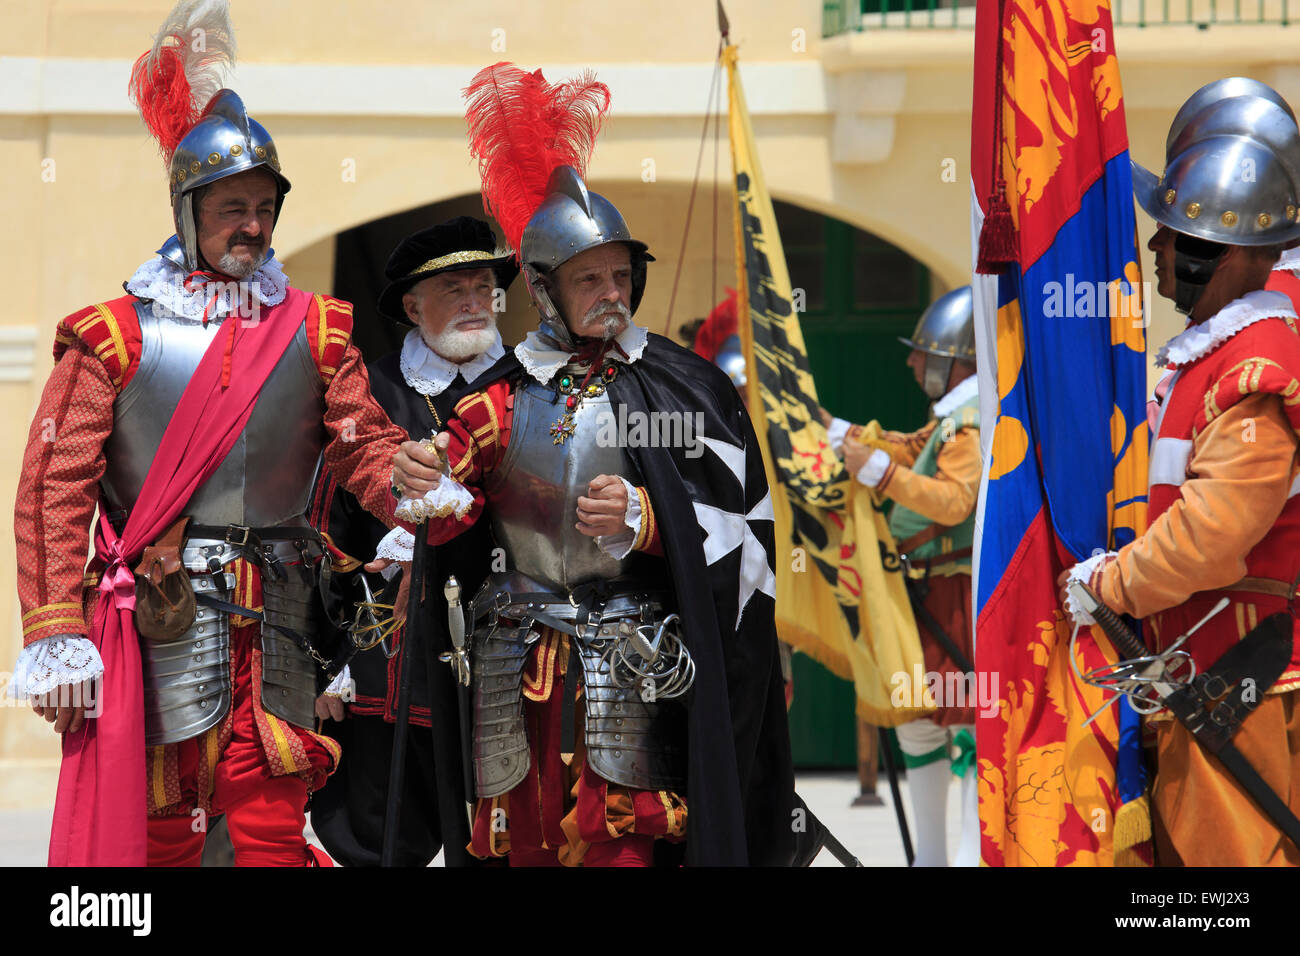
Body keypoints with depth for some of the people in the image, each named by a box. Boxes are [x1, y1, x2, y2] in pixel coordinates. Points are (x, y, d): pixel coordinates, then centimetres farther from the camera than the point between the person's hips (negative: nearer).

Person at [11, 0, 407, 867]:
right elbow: (53, 491, -3)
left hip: (274, 622, 2)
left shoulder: (313, 332, 9)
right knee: (157, 834, 2)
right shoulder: (117, 335, 0)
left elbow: (366, 447, 3)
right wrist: (54, 637, -11)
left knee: (271, 831, 1)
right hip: (157, 623, -2)